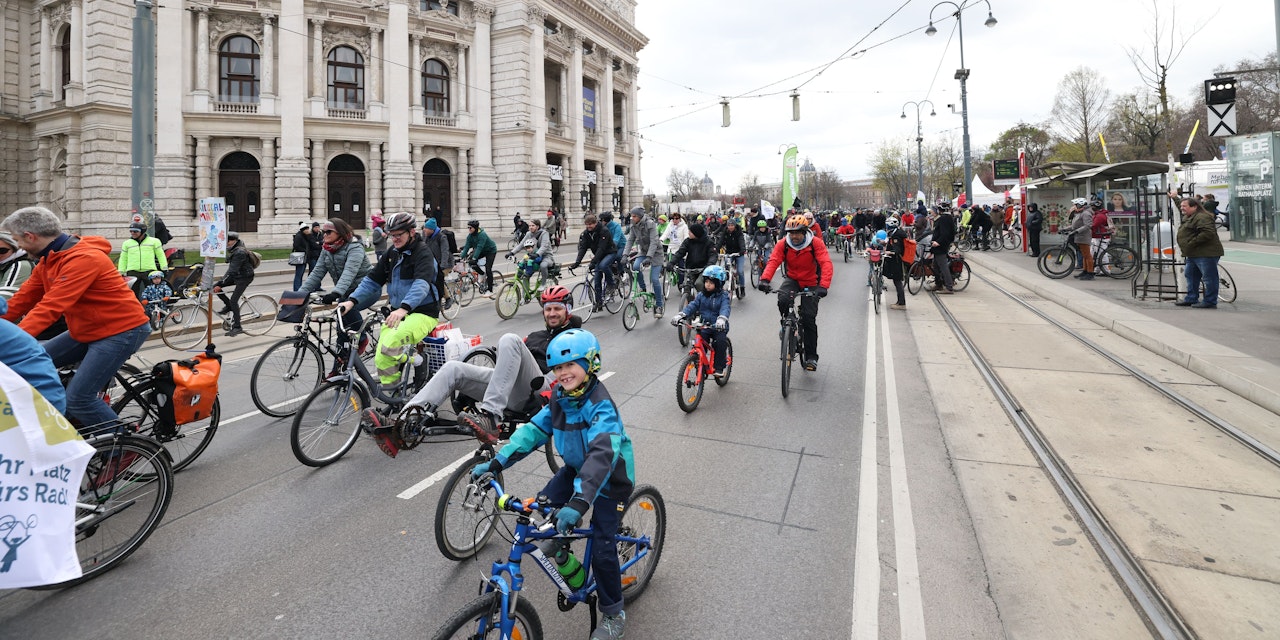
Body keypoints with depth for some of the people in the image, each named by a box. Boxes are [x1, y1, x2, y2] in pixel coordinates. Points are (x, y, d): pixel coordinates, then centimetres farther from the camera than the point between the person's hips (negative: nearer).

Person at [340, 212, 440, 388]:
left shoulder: (423, 254, -10)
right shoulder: (391, 254, 13)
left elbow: (421, 285, -27)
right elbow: (372, 280, 10)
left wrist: (403, 309, -42)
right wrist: (352, 300, -5)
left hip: (422, 313, -7)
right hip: (397, 313, 7)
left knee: (389, 345, -31)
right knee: (382, 358, -7)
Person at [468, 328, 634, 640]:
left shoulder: (601, 405, -31)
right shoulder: (560, 397, -7)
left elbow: (602, 455, -43)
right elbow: (534, 430, -8)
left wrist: (580, 501, -55)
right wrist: (496, 462, -17)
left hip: (610, 476, -7)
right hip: (577, 467, 7)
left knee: (601, 546, -6)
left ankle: (613, 614, 18)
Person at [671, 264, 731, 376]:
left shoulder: (723, 296, -6)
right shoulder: (701, 295, 6)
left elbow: (725, 308, -23)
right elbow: (692, 305, -4)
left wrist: (721, 319, -45)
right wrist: (680, 315, -22)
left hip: (718, 327, -3)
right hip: (704, 326, 3)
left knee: (720, 342, -25)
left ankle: (719, 368, -9)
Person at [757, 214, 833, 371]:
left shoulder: (815, 243, -20)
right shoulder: (783, 244, -13)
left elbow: (826, 264, -29)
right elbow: (773, 261, -25)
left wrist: (823, 286, -45)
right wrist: (765, 279, -45)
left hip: (810, 283, -1)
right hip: (792, 279, 2)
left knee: (809, 319, -6)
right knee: (783, 299, -32)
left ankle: (811, 357, 8)